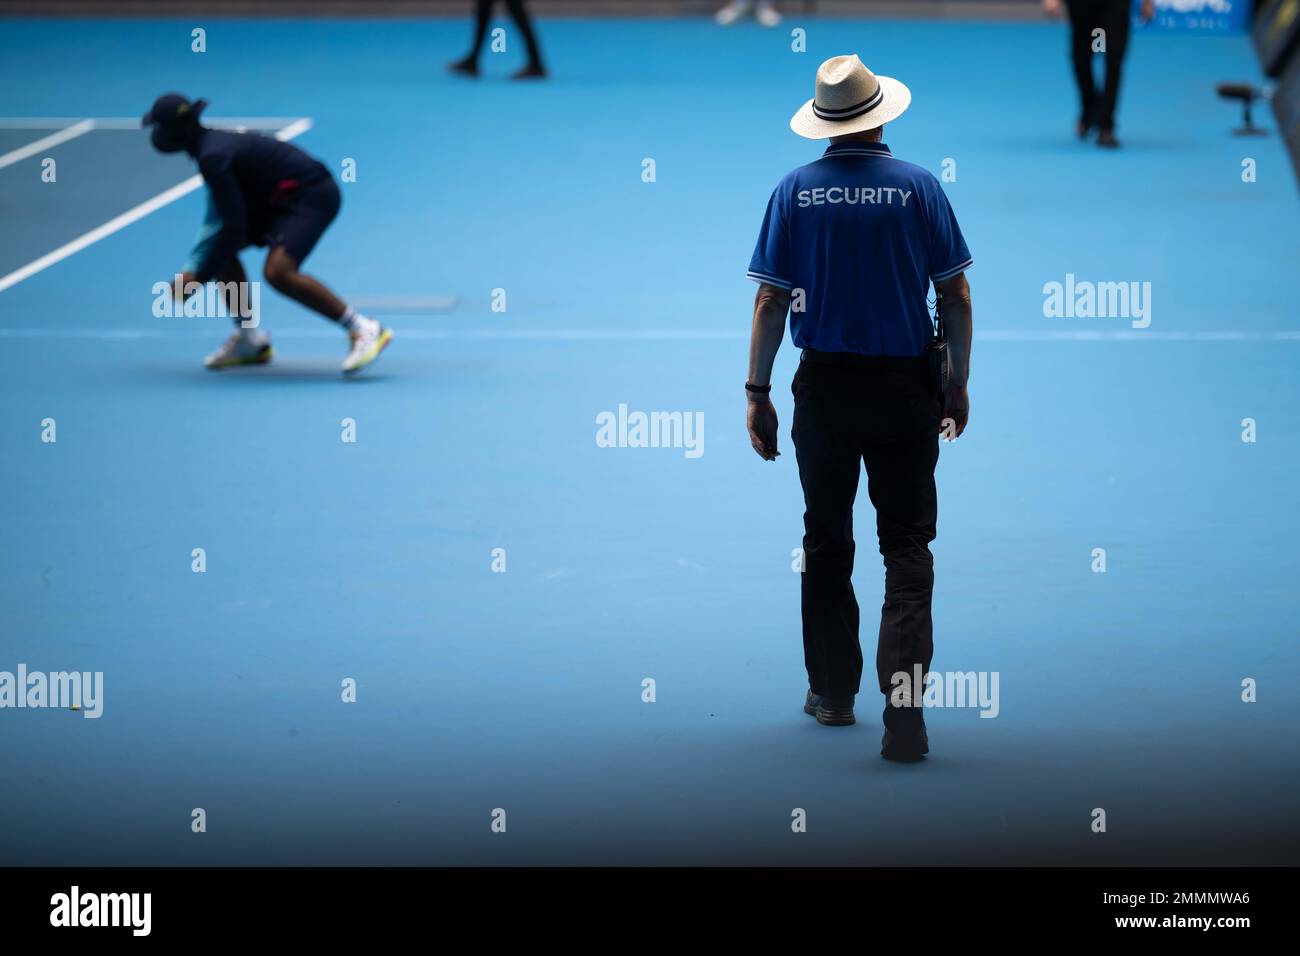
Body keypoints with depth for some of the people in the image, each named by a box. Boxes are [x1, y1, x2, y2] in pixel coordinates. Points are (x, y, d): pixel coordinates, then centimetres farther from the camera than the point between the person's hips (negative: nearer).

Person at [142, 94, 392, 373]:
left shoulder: (213, 157, -21)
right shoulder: (214, 141, 10)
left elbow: (234, 226, -24)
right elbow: (217, 223, 15)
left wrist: (199, 277, -17)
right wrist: (192, 268, 7)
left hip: (312, 194, -11)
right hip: (283, 198, 11)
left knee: (278, 271, -28)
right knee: (218, 246, 10)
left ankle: (363, 329, -21)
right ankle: (250, 340, 16)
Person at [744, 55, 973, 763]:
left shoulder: (795, 192, -2)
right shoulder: (918, 187, -4)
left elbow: (770, 300, -4)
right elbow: (955, 296, -3)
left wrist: (757, 394, 2)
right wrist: (958, 384, 7)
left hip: (822, 386, 1)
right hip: (903, 386, -1)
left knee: (826, 541, 15)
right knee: (907, 543, 1)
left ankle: (833, 691, 23)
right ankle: (903, 699, -14)